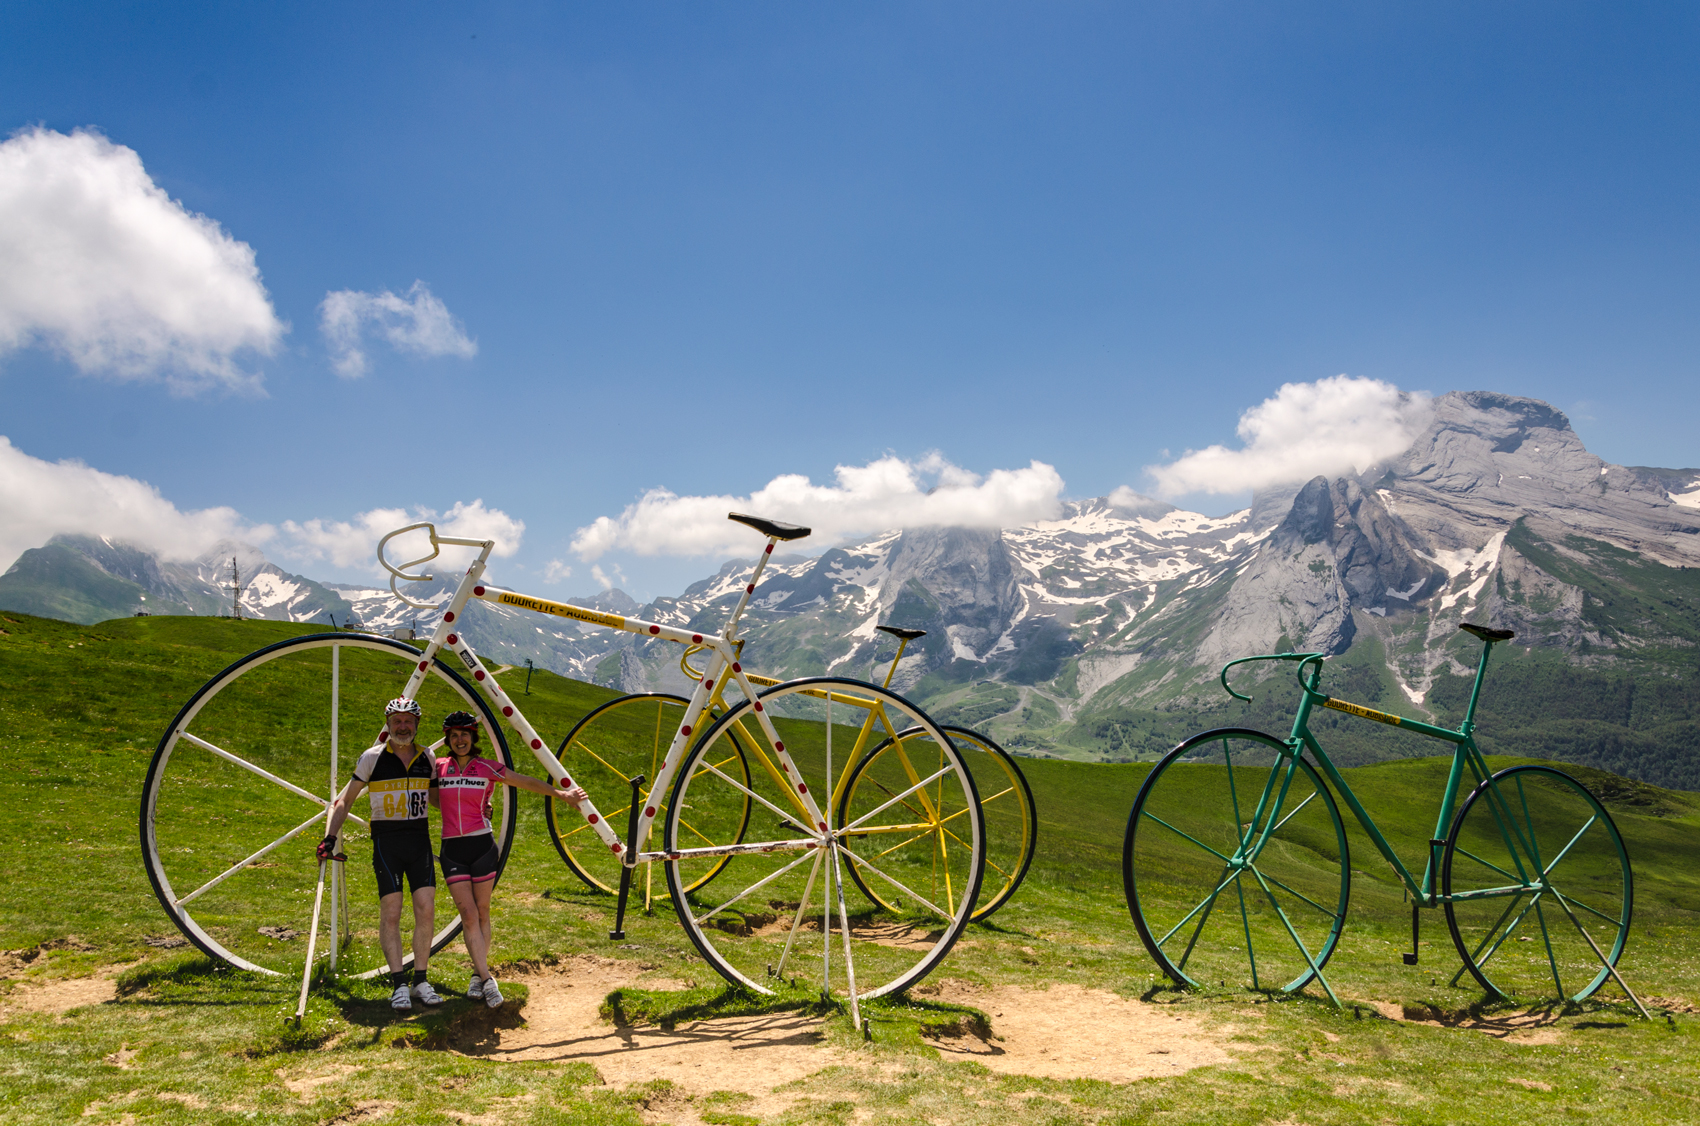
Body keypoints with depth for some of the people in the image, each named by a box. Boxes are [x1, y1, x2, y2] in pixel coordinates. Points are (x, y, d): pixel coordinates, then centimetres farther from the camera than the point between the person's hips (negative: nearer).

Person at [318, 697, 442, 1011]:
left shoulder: (427, 757, 7)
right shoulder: (373, 758, -2)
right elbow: (345, 800, 5)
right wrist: (330, 836, -3)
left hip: (420, 839, 3)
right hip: (386, 840, -3)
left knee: (426, 911, -2)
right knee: (391, 913, -3)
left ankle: (420, 981, 10)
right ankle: (399, 984, 5)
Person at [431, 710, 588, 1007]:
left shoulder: (487, 768, 1)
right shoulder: (439, 767, 5)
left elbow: (525, 782, 2)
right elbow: (434, 799, 21)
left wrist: (560, 793, -1)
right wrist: (459, 811, 7)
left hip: (482, 846, -1)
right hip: (452, 849, 1)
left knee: (481, 912, 6)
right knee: (468, 915, -6)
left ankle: (478, 975, 19)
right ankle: (487, 980, -6)